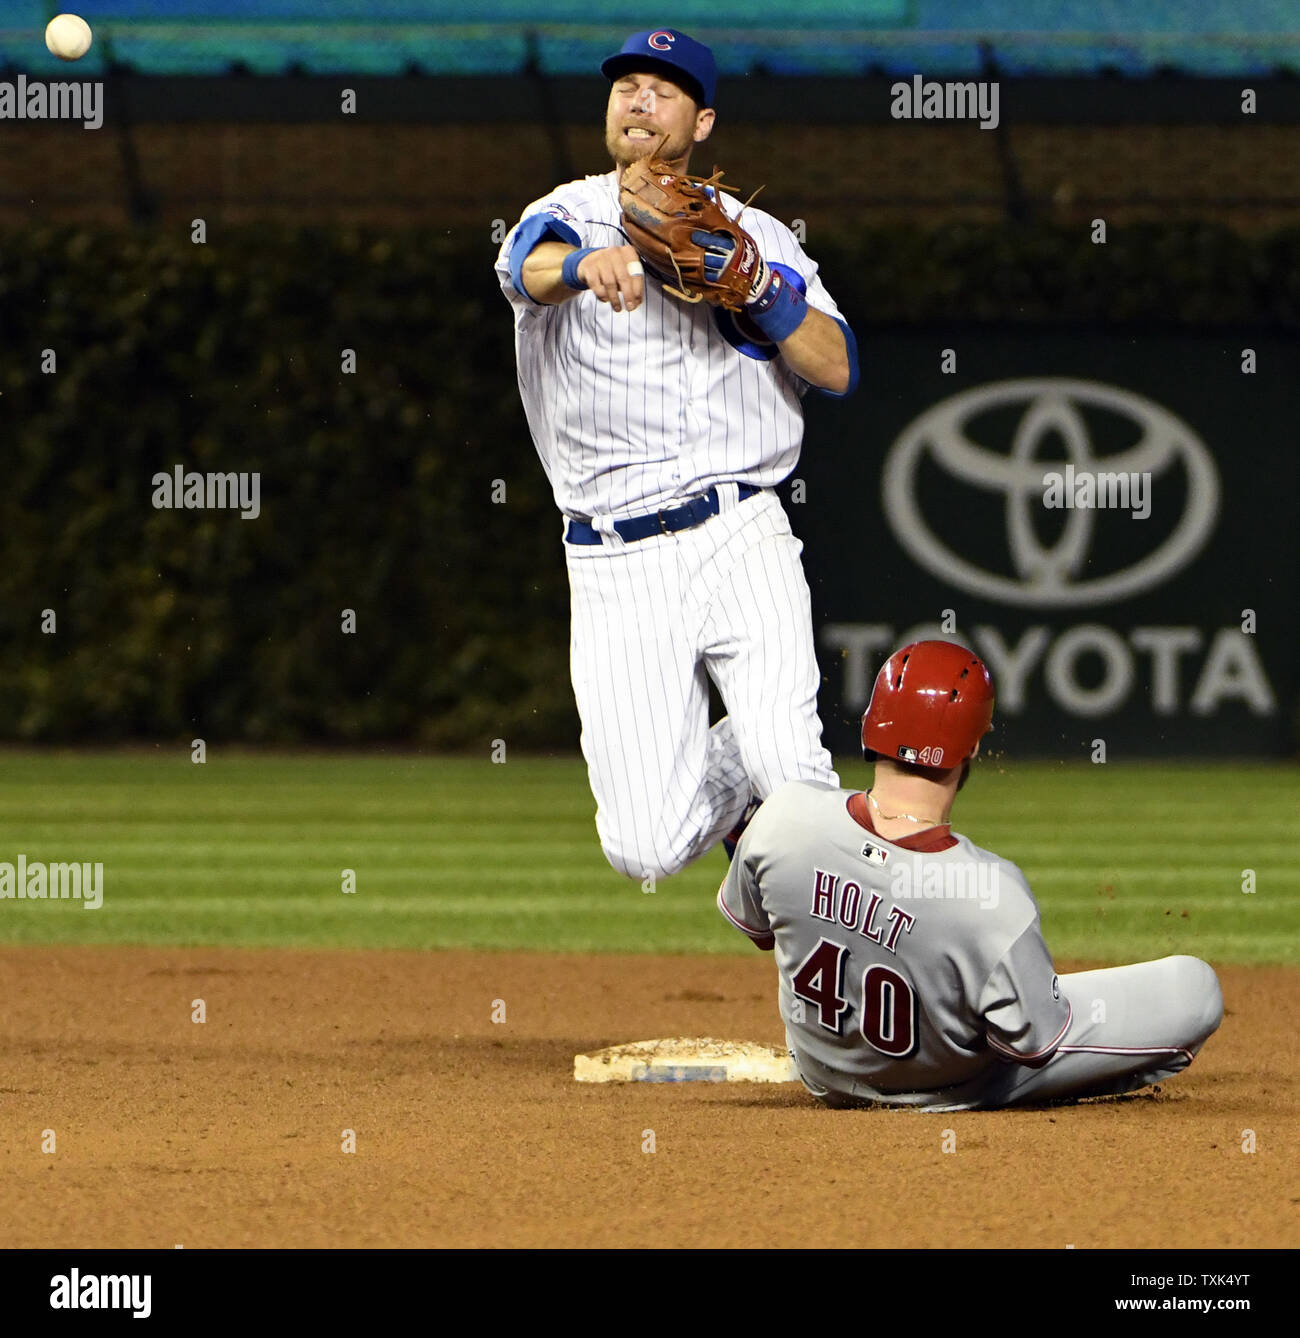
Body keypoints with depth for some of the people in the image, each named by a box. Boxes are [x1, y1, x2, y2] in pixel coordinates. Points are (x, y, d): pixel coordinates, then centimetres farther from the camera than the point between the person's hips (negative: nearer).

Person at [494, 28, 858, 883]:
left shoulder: (753, 235, 14)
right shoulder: (570, 217, 9)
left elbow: (839, 369, 4)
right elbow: (528, 263, -18)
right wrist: (588, 264, -41)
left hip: (738, 542, 0)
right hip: (613, 572, 0)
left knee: (787, 760, -23)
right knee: (647, 848, -8)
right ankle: (732, 769, 27)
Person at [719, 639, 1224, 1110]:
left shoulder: (786, 815, -27)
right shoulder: (994, 899, -39)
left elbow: (750, 924, -4)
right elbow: (1035, 1043, -25)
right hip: (948, 1091, -4)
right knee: (1196, 989, 0)